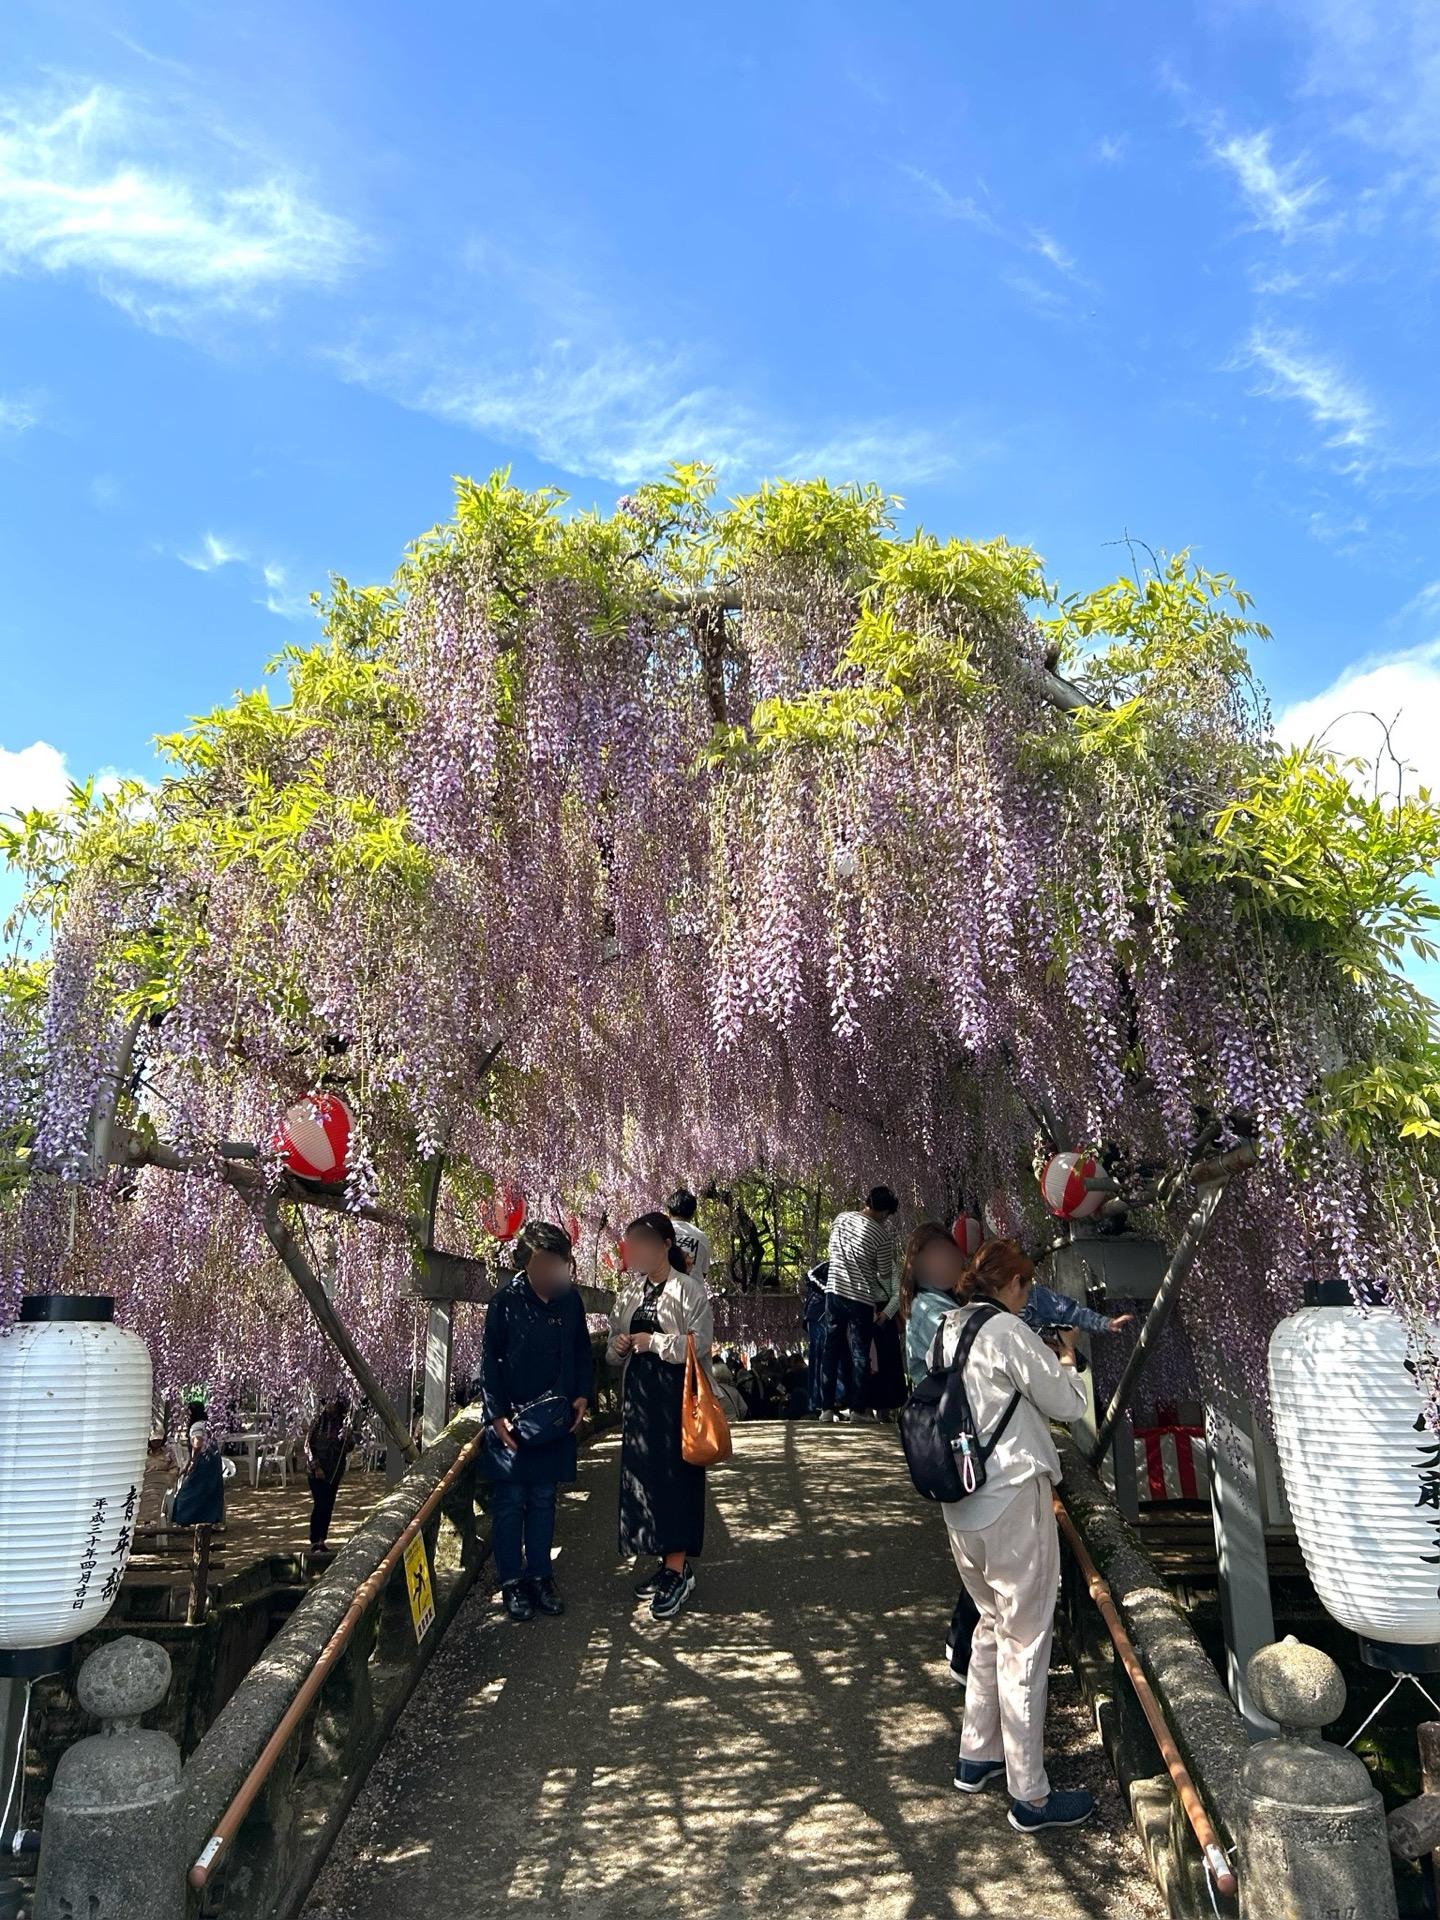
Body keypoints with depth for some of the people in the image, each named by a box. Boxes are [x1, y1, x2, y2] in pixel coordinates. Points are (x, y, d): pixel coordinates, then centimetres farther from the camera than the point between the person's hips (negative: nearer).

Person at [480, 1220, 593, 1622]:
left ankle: (539, 1575, 23)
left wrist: (582, 1396, -1)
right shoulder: (506, 1302, -9)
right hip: (512, 1422, -3)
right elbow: (489, 1362, -7)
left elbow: (583, 1353, 11)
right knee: (511, 1501, 5)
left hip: (556, 1421, 3)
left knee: (544, 1499, 12)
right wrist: (497, 1416, -12)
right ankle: (512, 1582, 16)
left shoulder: (570, 1301, 2)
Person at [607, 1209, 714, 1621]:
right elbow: (616, 1345, 19)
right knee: (642, 1474, 9)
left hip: (675, 1392, -7)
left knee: (676, 1475, -5)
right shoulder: (631, 1290, 11)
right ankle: (667, 1561, 21)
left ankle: (679, 1570, 2)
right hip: (639, 1391, 7)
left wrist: (652, 1342, -16)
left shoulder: (690, 1290, -8)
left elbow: (700, 1344, -15)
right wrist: (618, 1347, -4)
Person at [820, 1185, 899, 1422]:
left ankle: (827, 1408, 10)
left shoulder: (840, 1219, 4)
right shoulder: (881, 1234, -12)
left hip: (834, 1292, 4)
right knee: (860, 1354, 6)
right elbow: (885, 1272, -4)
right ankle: (856, 1409, 7)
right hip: (861, 1298, -4)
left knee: (832, 1351, 9)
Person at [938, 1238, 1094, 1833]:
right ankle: (1031, 1797, 12)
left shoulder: (949, 1329, 9)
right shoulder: (1008, 1331, -16)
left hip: (962, 1508, 8)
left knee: (992, 1626, 23)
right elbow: (1068, 1403, -10)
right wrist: (1066, 1356, 7)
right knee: (1024, 1643, 2)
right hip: (1013, 1501, -8)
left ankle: (976, 1758, 34)